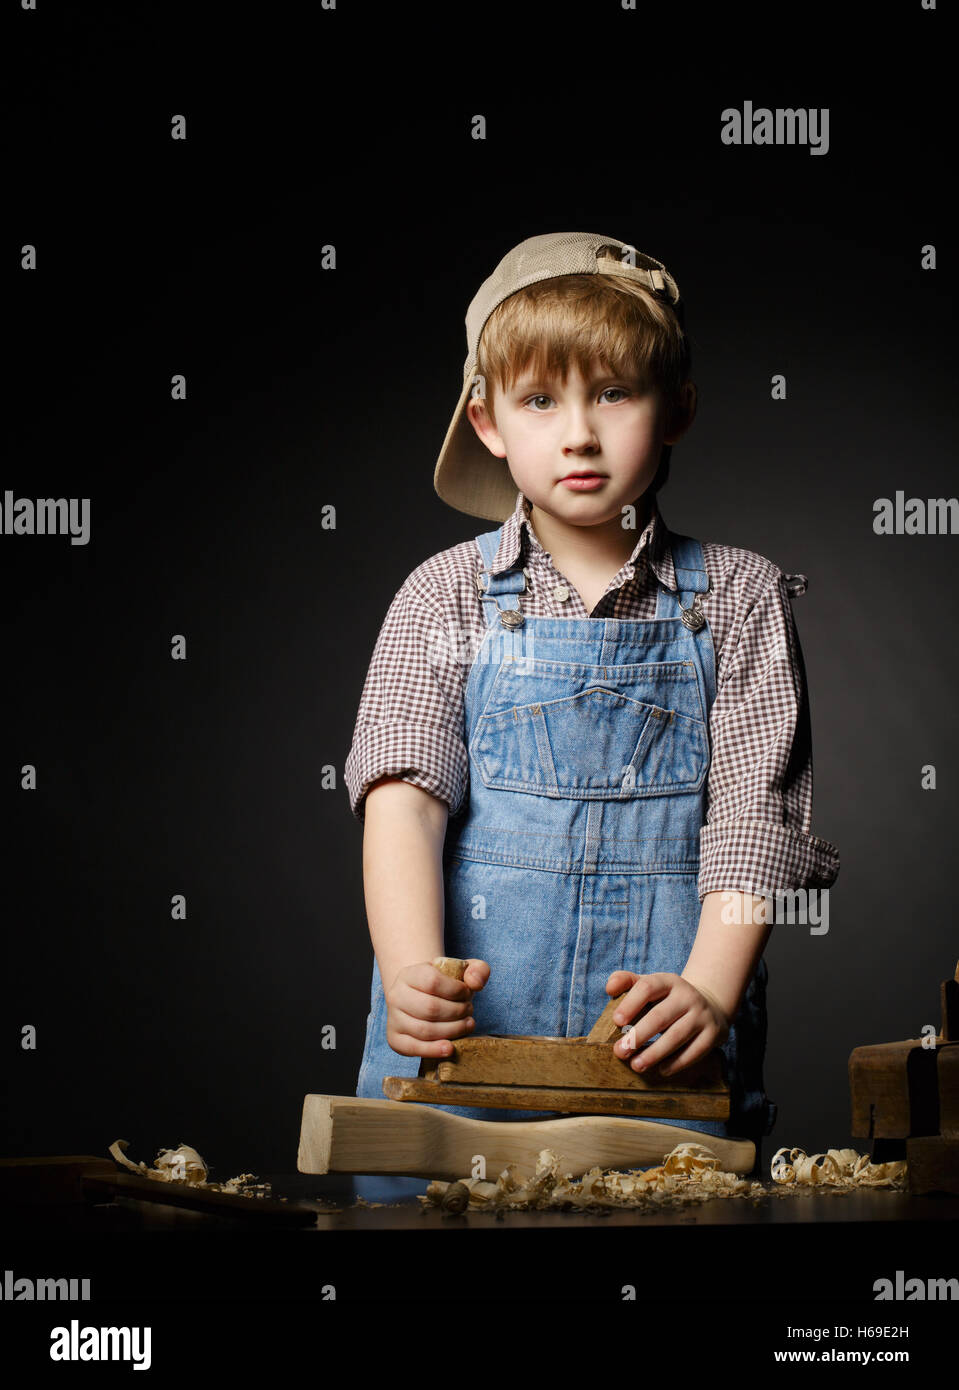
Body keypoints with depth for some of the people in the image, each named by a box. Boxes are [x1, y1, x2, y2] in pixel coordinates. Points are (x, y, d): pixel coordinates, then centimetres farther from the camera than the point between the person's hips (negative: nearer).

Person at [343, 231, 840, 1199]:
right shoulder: (446, 597, 5)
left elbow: (751, 815, -1)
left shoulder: (737, 600, 5)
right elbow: (404, 795, -7)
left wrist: (710, 991, -17)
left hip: (664, 1046, 0)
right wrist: (413, 971, -25)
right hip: (460, 1032, 0)